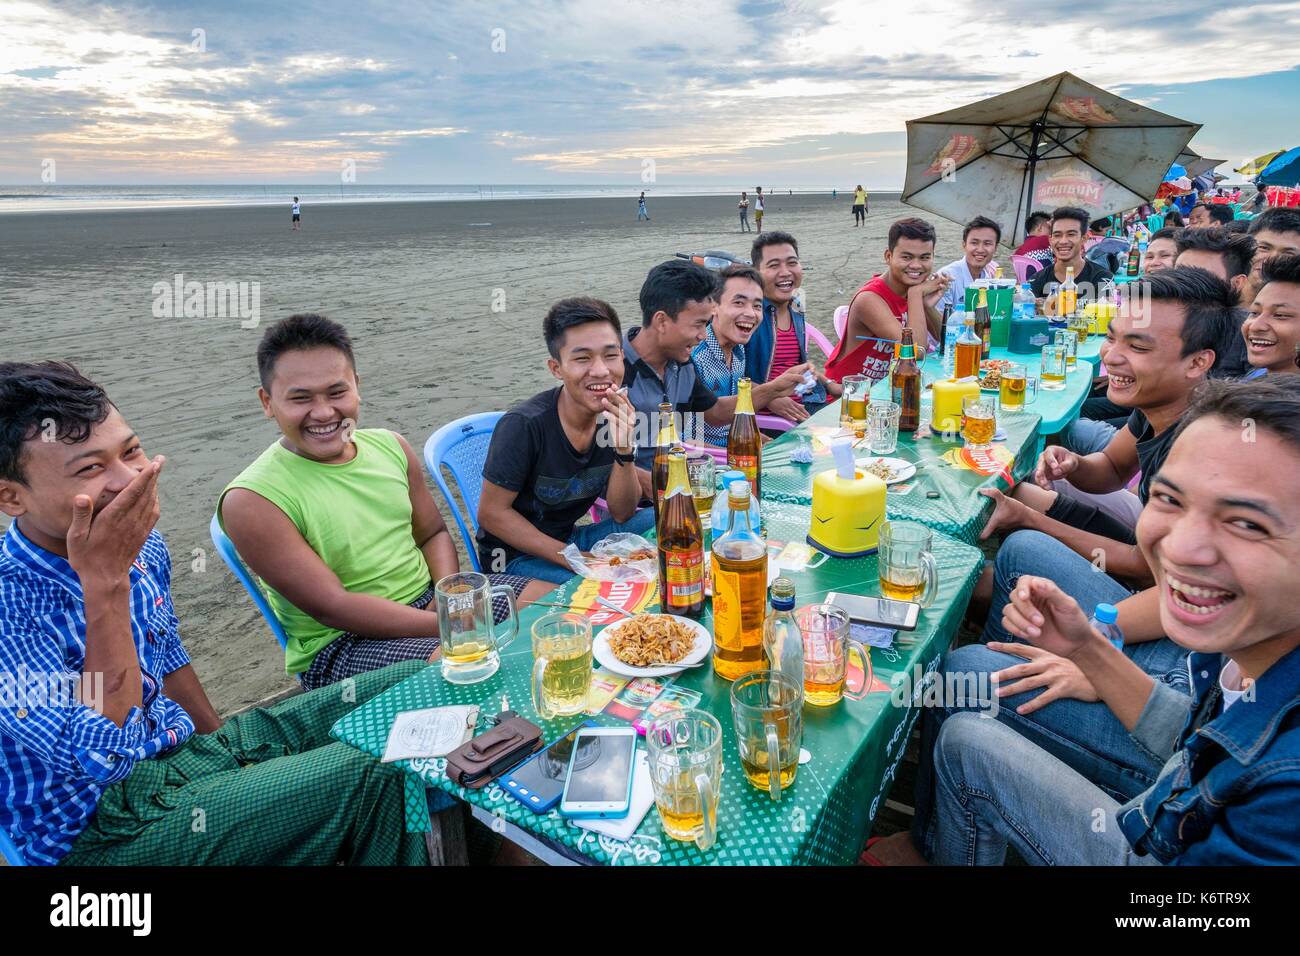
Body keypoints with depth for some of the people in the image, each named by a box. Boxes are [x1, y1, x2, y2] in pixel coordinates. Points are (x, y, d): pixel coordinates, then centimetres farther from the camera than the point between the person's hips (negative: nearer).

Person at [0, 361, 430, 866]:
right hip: (103, 827, -7)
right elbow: (102, 758, -28)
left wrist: (220, 739, 15)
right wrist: (104, 581, -31)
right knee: (370, 775, -26)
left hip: (188, 747, 7)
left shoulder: (143, 546, -3)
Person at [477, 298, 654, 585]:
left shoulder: (617, 416, -8)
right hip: (515, 554, -6)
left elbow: (621, 514, -5)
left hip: (571, 537, 6)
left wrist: (624, 450, -24)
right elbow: (491, 513, -17)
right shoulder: (524, 425, -24)